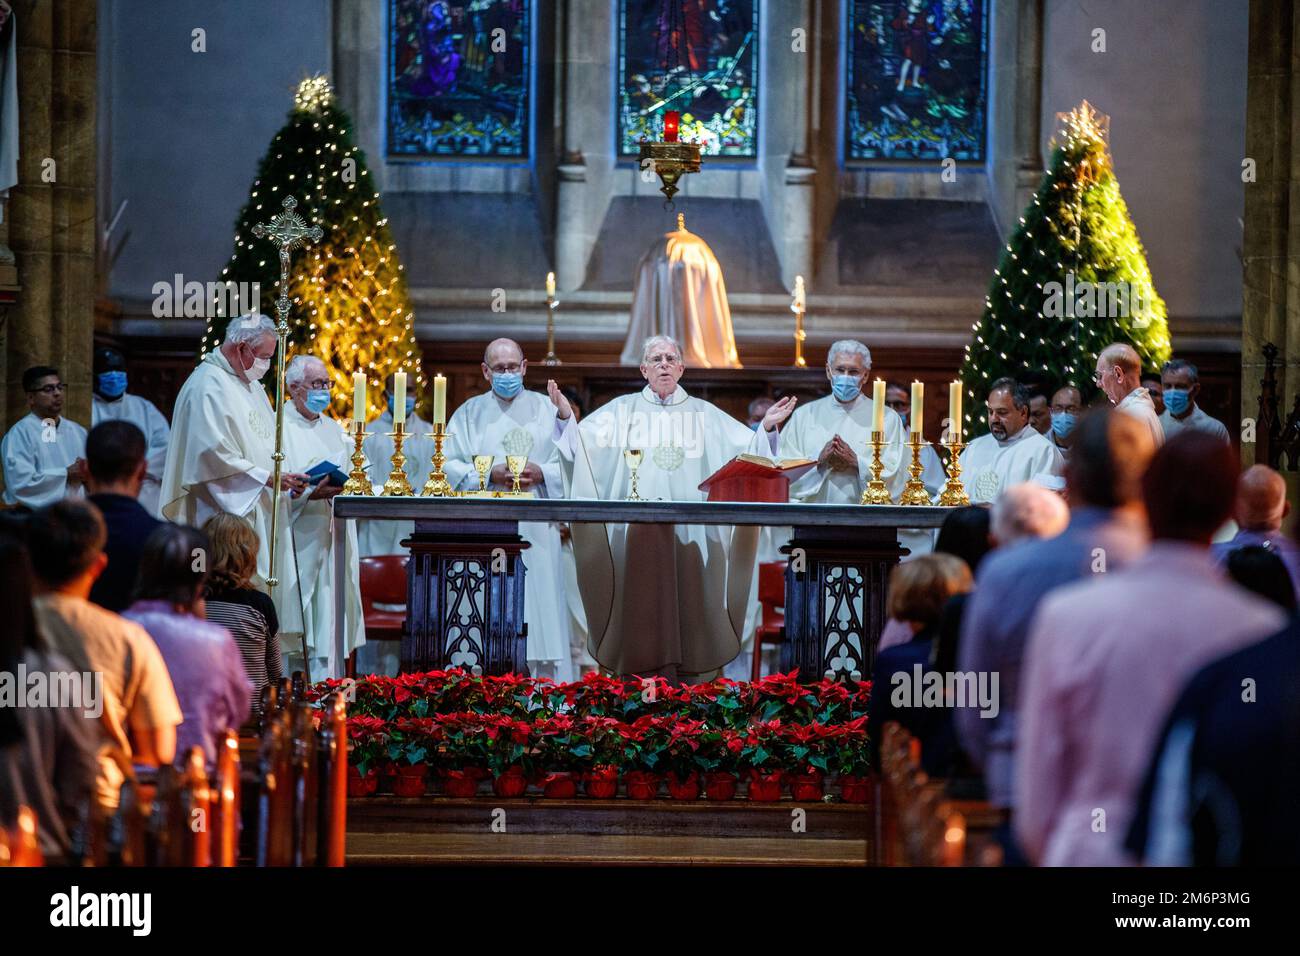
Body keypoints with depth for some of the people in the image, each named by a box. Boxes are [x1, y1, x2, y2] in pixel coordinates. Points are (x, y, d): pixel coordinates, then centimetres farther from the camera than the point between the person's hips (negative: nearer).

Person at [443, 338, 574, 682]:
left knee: (541, 611, -4)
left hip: (537, 531, 1)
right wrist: (490, 475, -11)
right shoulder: (469, 414, 11)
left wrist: (542, 473, -10)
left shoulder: (546, 409, 13)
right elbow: (449, 467, 2)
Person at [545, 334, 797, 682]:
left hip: (690, 529, 1)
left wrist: (767, 427, -4)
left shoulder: (706, 415, 15)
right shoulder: (622, 410, 13)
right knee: (644, 602, -6)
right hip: (639, 530, -1)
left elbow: (749, 450, 12)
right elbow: (580, 445, 4)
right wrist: (565, 417, -12)